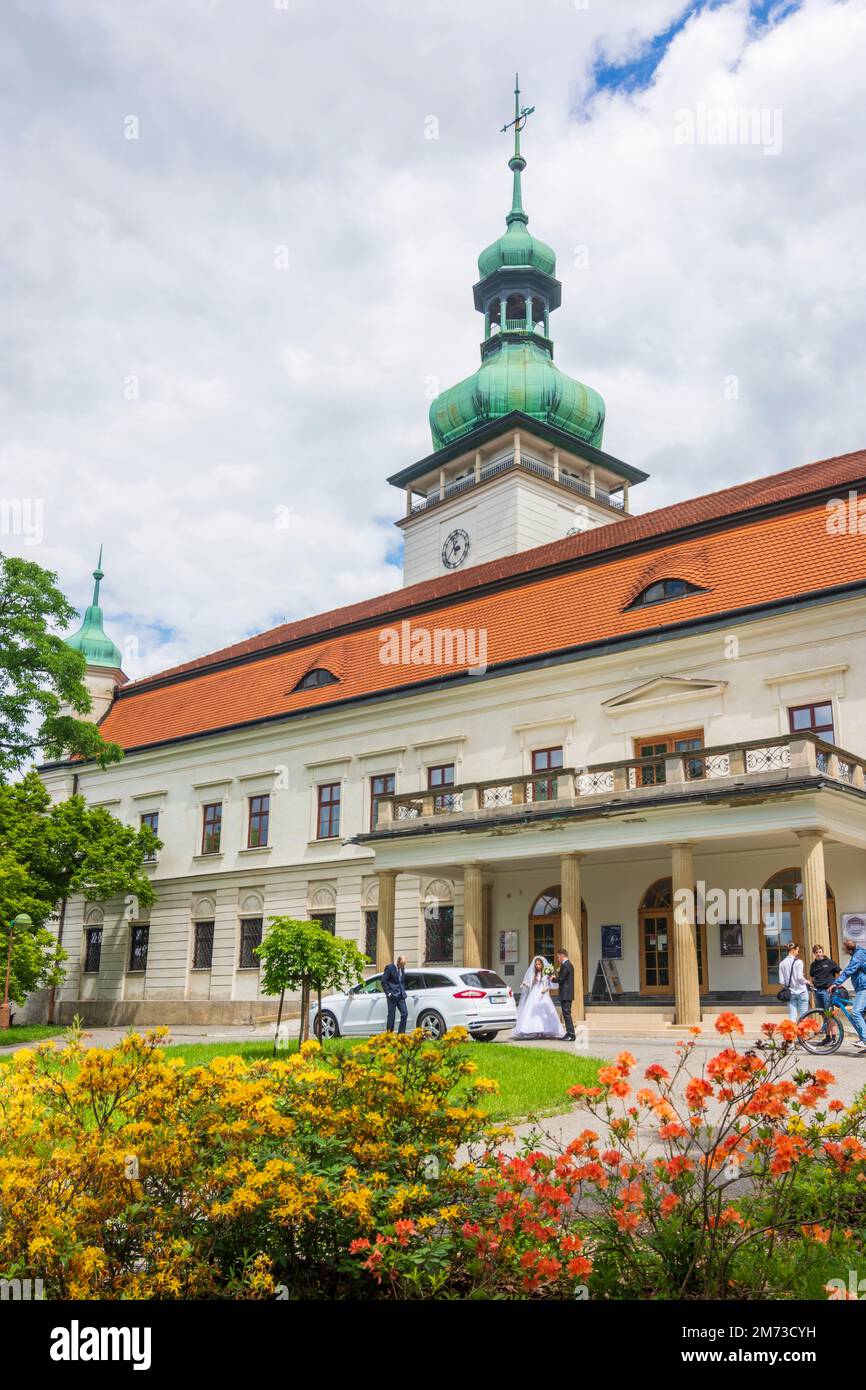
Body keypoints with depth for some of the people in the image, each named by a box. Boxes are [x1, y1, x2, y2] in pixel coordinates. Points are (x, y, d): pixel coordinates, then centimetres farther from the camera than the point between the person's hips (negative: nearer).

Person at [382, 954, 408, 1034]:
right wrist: (388, 992, -13)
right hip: (392, 995, -6)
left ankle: (401, 1033, 9)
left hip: (401, 996, 6)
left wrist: (403, 991, 12)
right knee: (391, 1015, -1)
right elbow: (383, 981, -10)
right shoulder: (390, 968, -10)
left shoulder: (402, 968, 11)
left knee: (405, 1014, 1)